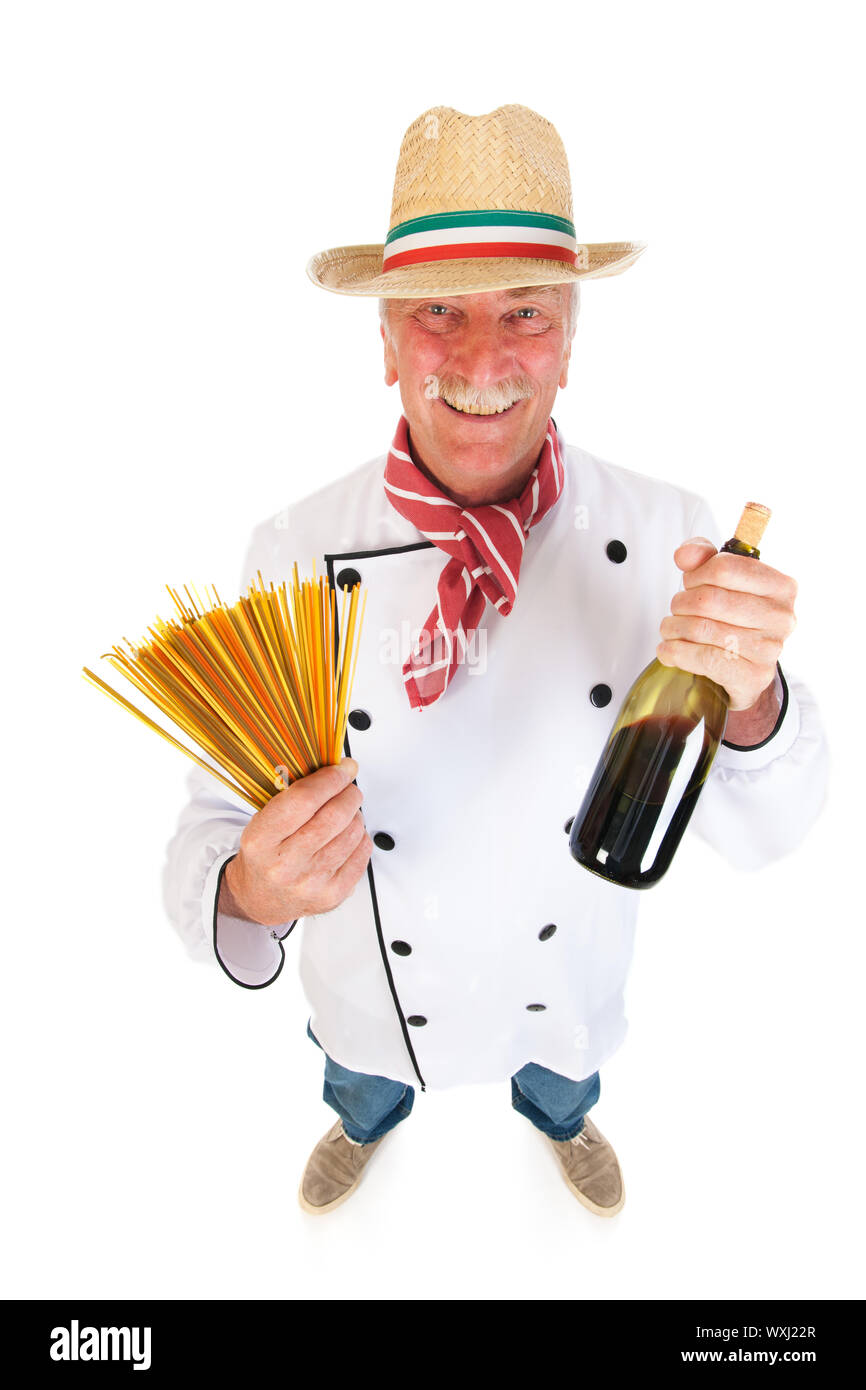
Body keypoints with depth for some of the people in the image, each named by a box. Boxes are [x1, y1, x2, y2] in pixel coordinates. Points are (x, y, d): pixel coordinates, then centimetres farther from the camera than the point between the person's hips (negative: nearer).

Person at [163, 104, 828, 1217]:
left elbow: (756, 835, -22)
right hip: (373, 987, 0)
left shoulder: (668, 537, -25)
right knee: (363, 1084, 35)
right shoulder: (293, 558, -28)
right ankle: (366, 1125, 74)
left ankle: (560, 1120, 75)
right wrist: (248, 893, -45)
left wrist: (747, 707, -44)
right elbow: (215, 828, -21)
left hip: (572, 975, 1)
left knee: (564, 1081, 36)